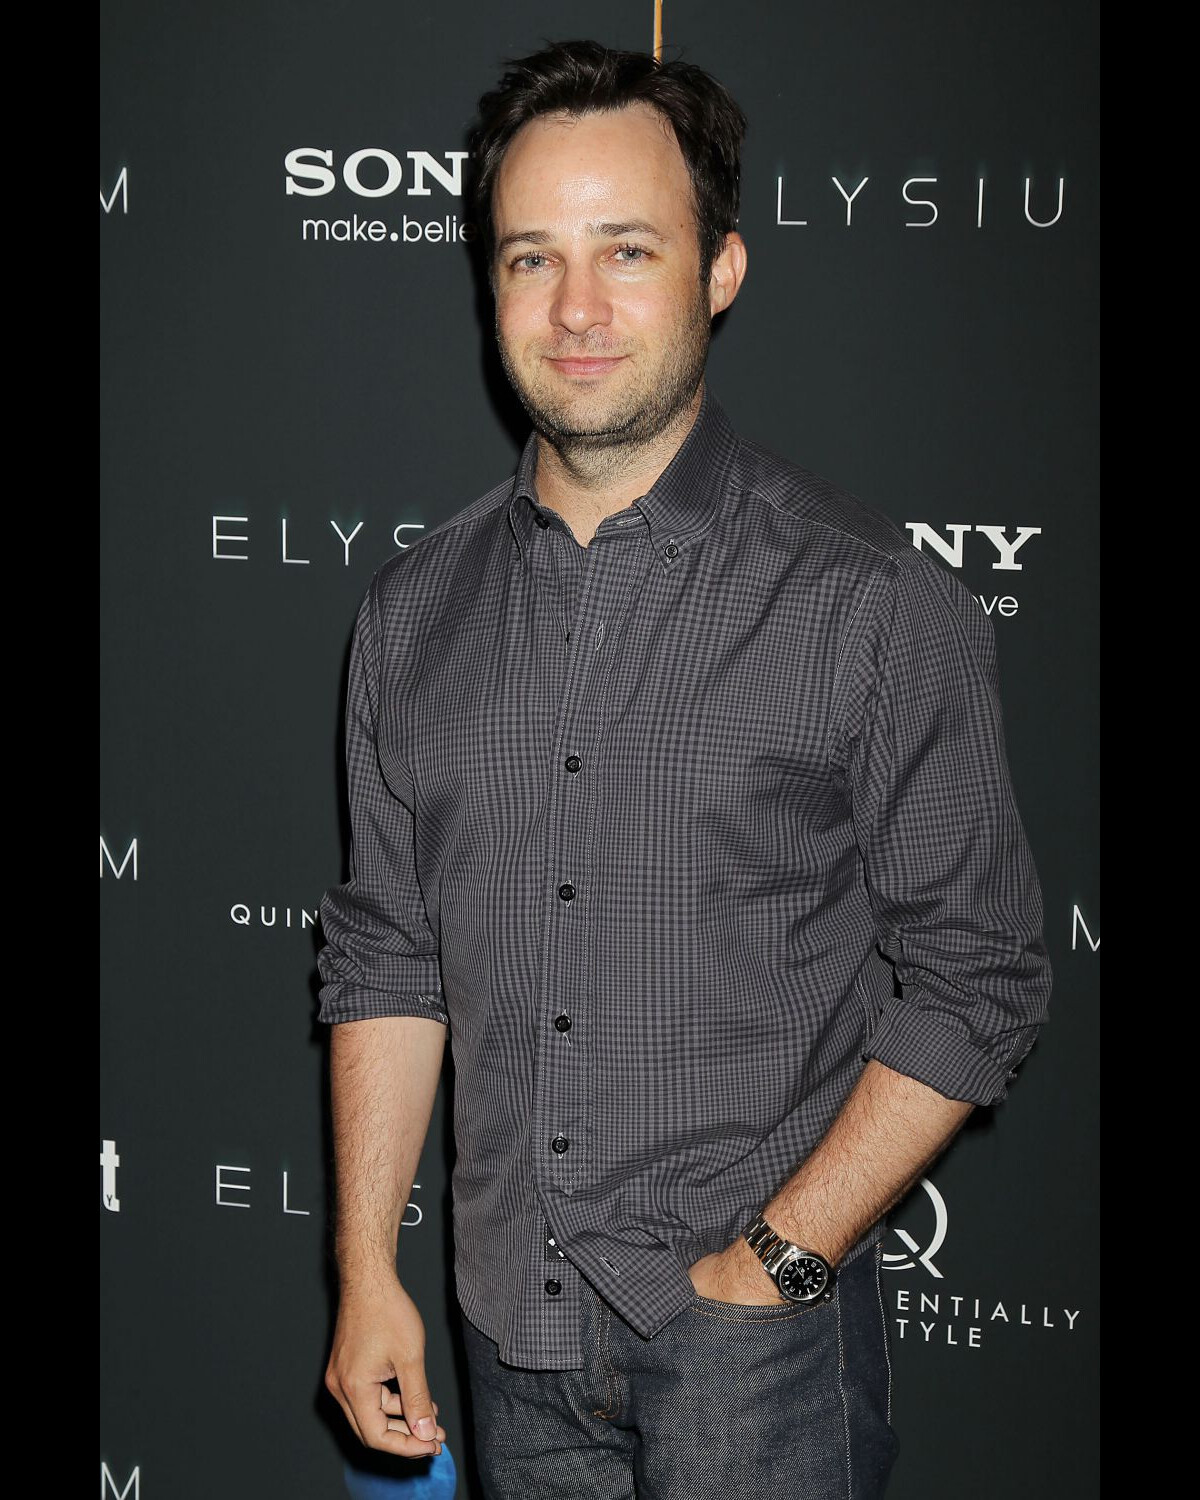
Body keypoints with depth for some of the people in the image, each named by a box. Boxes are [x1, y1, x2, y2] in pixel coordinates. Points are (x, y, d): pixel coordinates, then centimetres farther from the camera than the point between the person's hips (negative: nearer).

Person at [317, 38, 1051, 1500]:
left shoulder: (874, 601, -8)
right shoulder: (415, 609, 5)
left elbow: (974, 982, -7)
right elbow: (385, 957, 9)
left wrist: (776, 1260, -12)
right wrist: (366, 1274, 4)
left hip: (759, 1330, -4)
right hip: (511, 1328, 4)